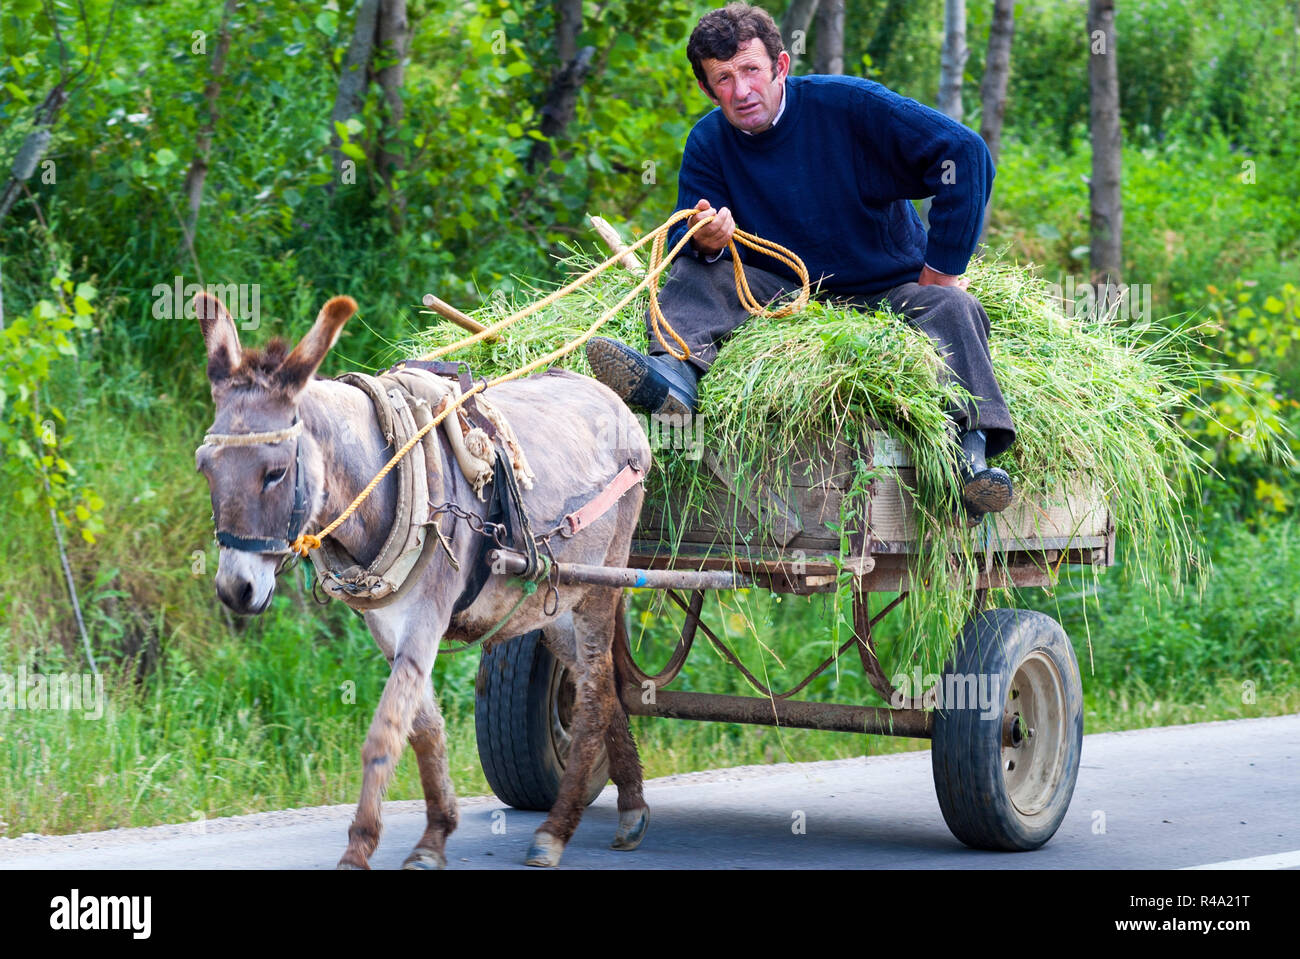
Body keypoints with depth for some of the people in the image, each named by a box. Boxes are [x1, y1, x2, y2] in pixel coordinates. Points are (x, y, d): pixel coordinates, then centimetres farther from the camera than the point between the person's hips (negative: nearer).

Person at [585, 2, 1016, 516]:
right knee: (695, 273, -18)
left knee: (953, 309, -32)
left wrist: (941, 270, -16)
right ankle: (675, 374, -47)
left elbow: (965, 153, -19)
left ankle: (972, 450, -49)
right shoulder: (708, 142, -1)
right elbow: (684, 242, -5)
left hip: (885, 291, -3)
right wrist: (705, 240, -32)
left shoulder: (846, 104, -13)